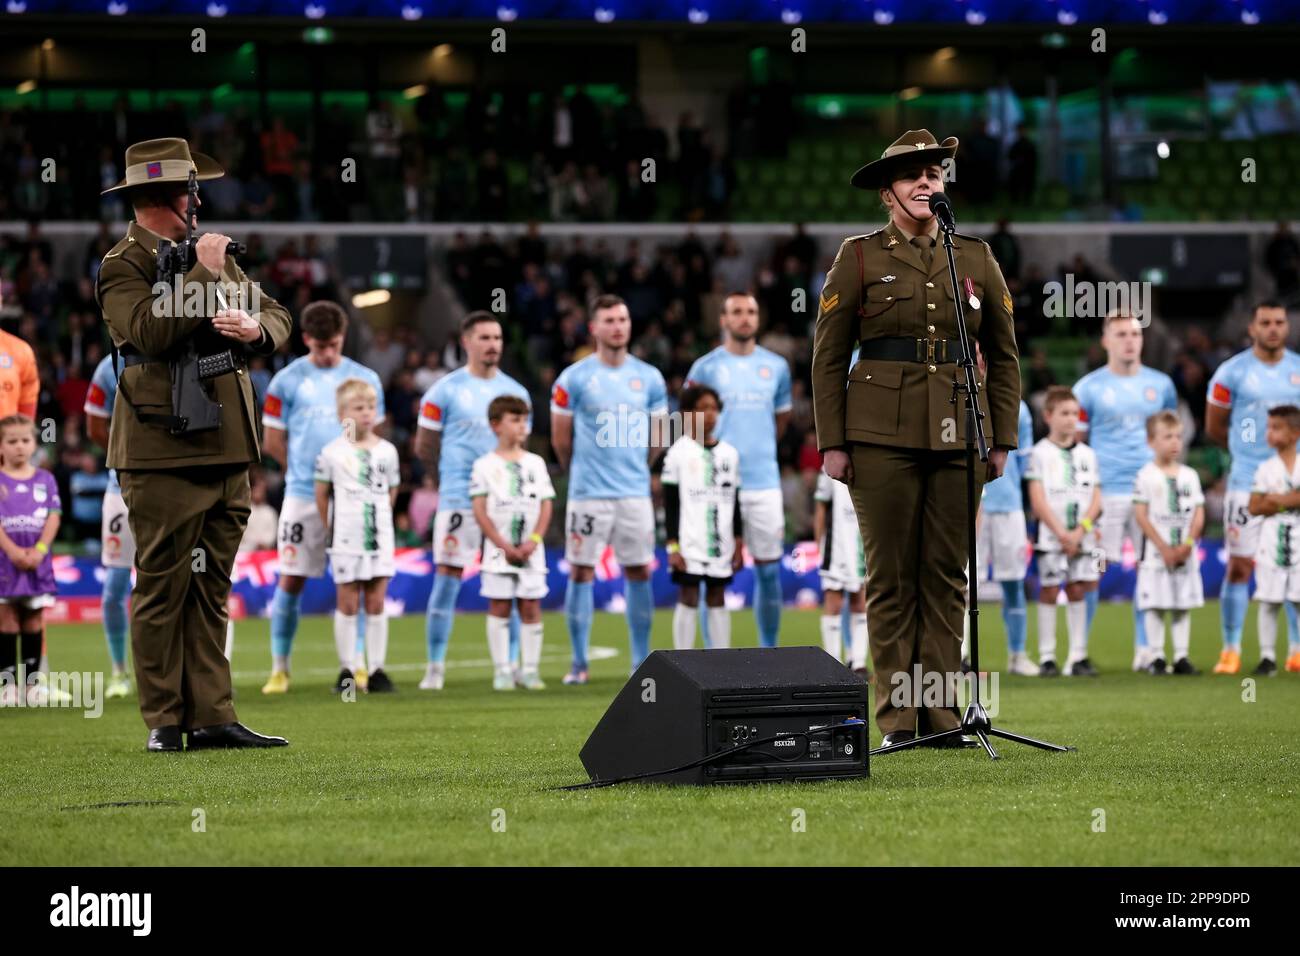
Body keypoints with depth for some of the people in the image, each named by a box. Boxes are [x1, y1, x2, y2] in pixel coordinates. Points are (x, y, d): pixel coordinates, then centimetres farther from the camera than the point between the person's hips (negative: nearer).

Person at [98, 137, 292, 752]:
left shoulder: (210, 257, 19)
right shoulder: (122, 267, -4)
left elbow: (277, 318, 15)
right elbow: (152, 330, -22)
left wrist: (256, 328, -8)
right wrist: (203, 272, -15)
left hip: (227, 447, 7)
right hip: (163, 449, -7)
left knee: (211, 587, 7)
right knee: (162, 588, -2)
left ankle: (211, 717, 7)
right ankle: (164, 721, 2)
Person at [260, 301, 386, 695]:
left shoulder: (365, 379, 6)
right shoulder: (287, 381, 1)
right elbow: (273, 441, 5)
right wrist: (303, 469, 6)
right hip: (303, 495, -1)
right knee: (291, 580, 0)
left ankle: (358, 666, 8)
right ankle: (279, 669, 6)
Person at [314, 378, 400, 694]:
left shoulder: (387, 451, 5)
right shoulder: (332, 452, -2)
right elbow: (322, 493, 4)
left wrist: (379, 520, 8)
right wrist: (329, 526, 3)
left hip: (379, 537, 2)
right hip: (345, 537, -2)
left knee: (376, 603, 3)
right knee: (348, 603, 1)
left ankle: (377, 670, 5)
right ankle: (346, 671, 5)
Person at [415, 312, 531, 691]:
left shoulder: (515, 392, 11)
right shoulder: (445, 390, 0)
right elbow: (424, 447, 5)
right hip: (458, 501, -3)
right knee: (447, 578, -5)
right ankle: (435, 667, -1)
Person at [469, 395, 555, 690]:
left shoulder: (535, 463, 9)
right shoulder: (484, 465, 0)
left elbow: (546, 505, 6)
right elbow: (480, 511, -4)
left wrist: (534, 541, -9)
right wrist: (504, 545, -12)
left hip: (531, 550, 2)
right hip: (498, 551, -2)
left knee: (531, 607, 1)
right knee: (499, 608, -1)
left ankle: (531, 669, 5)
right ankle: (502, 670, 3)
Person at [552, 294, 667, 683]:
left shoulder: (649, 378, 6)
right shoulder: (573, 379, -3)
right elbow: (560, 440, 4)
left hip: (635, 491, 2)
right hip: (587, 492, -2)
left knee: (639, 572, 3)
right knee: (580, 572, -1)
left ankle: (641, 661, 10)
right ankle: (579, 663, 5)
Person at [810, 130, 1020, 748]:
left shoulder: (976, 257, 10)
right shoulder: (860, 257, 2)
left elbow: (1003, 354, 13)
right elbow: (827, 356, 2)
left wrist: (1002, 440, 7)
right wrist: (831, 442, -4)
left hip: (958, 435, 3)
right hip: (882, 435, -2)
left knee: (947, 576, 3)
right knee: (891, 578, 0)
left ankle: (942, 713, 8)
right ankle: (897, 717, 4)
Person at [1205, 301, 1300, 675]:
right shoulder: (1232, 373, -2)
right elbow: (1214, 429, 6)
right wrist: (1248, 447, 7)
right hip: (1247, 485, -3)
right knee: (1239, 567, -4)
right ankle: (1230, 651, 3)